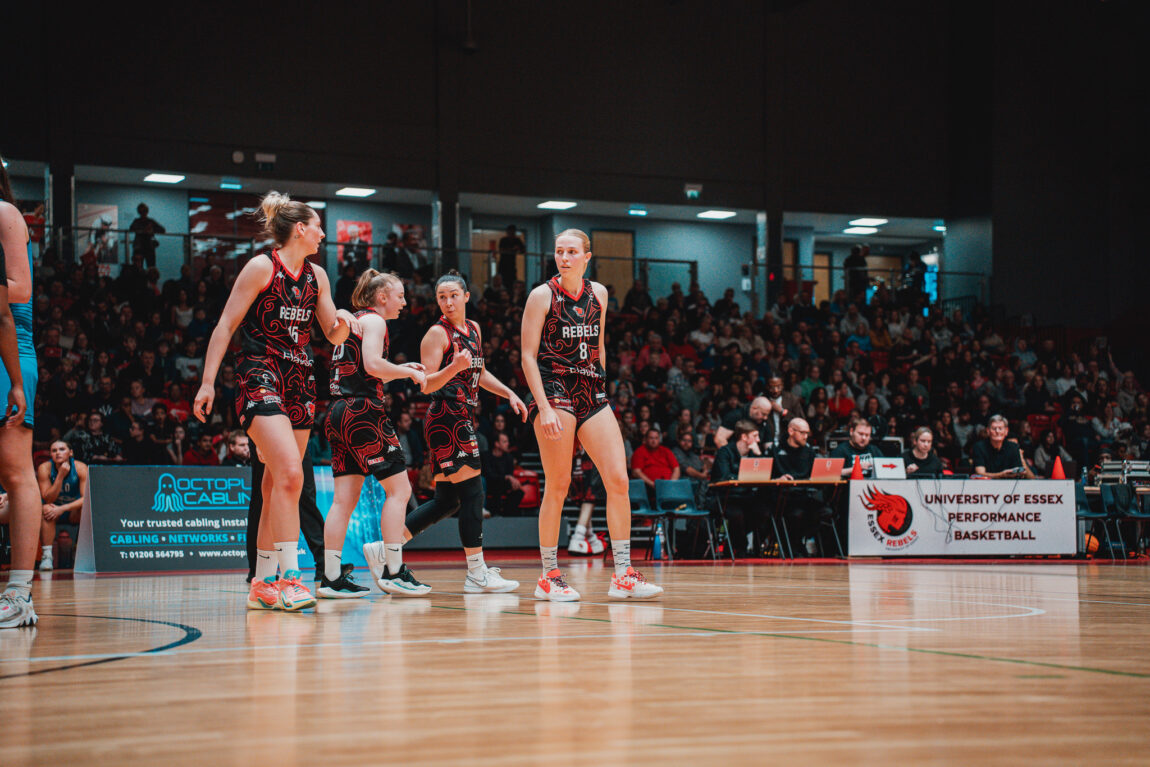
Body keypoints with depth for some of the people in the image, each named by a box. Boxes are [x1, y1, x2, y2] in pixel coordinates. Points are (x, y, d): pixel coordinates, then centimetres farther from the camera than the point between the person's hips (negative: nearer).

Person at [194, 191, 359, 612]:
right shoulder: (262, 267, -6)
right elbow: (225, 326, -6)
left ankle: (262, 584, 12)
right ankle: (289, 577, -23)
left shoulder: (316, 276, 13)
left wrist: (342, 319, -5)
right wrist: (208, 382, -11)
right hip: (260, 378, -7)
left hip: (299, 383, 7)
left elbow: (334, 336, 19)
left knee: (277, 486, 6)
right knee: (290, 472, -22)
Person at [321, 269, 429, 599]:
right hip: (363, 411, -9)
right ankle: (393, 571, -6)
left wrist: (399, 370, 24)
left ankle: (331, 577, 1)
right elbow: (372, 364, -19)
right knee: (399, 487, -4)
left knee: (345, 497, 5)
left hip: (340, 411, 9)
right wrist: (409, 372, -6)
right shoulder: (374, 321, -4)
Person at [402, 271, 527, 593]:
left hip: (462, 419, 9)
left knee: (446, 501, 10)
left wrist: (509, 394, 20)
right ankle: (477, 574, -6)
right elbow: (426, 385, -14)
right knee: (471, 493, -9)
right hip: (446, 418, -9)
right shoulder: (437, 334, -8)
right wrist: (455, 366, -30)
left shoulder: (473, 329, 16)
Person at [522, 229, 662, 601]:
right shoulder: (542, 295, -4)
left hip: (593, 395, 5)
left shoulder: (597, 293, 11)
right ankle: (549, 576, 7)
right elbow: (528, 356, -7)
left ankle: (623, 576, -2)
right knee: (558, 486, -4)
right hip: (554, 393, -5)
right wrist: (544, 408, -15)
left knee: (618, 480, -5)